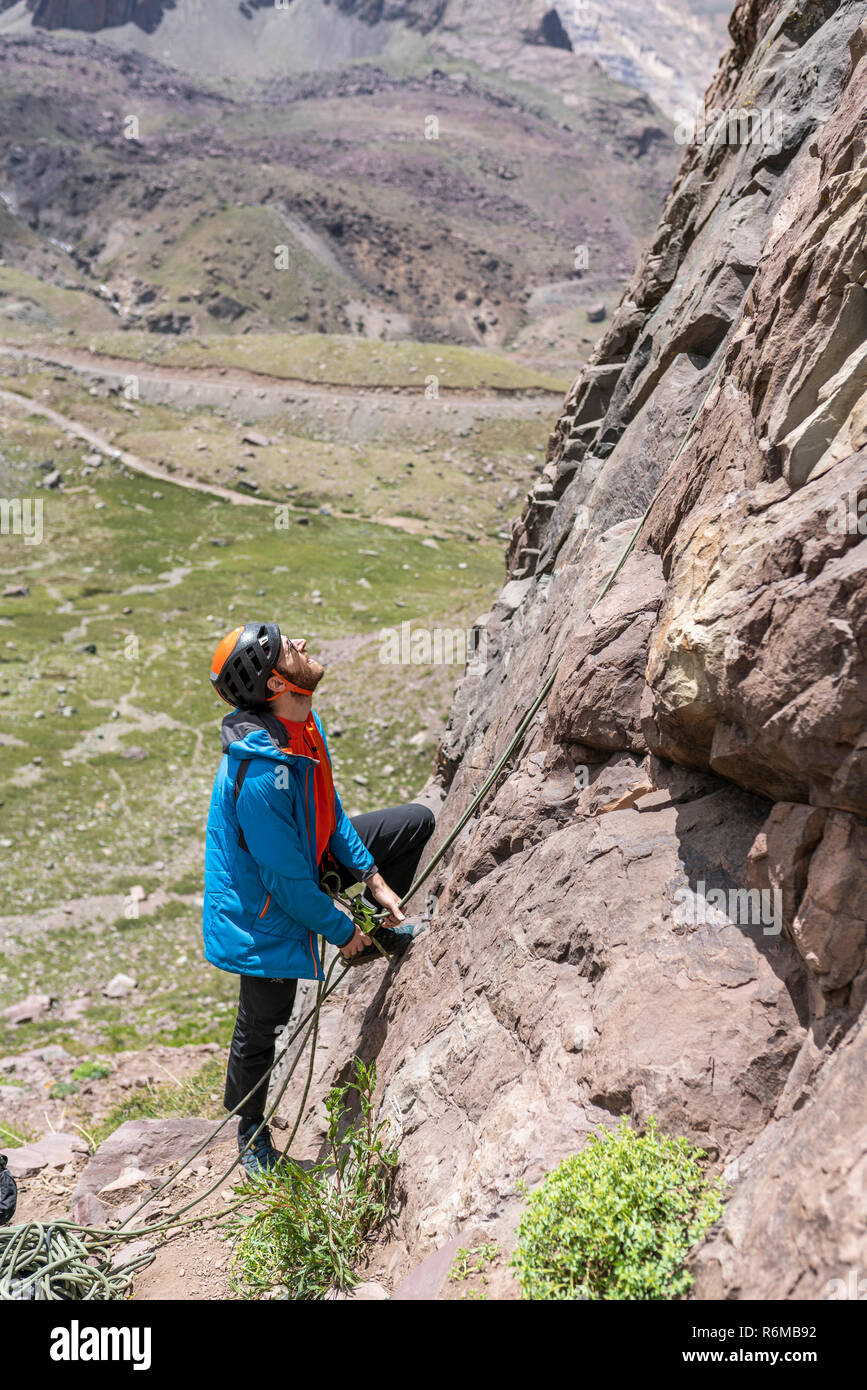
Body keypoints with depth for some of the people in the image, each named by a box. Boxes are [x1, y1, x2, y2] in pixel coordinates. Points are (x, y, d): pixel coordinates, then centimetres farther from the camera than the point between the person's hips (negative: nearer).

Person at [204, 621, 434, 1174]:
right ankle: (250, 1131, 39)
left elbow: (329, 808, 4)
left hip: (309, 857, 8)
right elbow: (286, 879, -29)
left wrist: (372, 878, 1)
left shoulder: (305, 723, -11)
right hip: (263, 907, -8)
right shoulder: (260, 771, -39)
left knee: (417, 820, 9)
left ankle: (384, 929, 26)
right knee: (262, 1023, 10)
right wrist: (340, 931, -14)